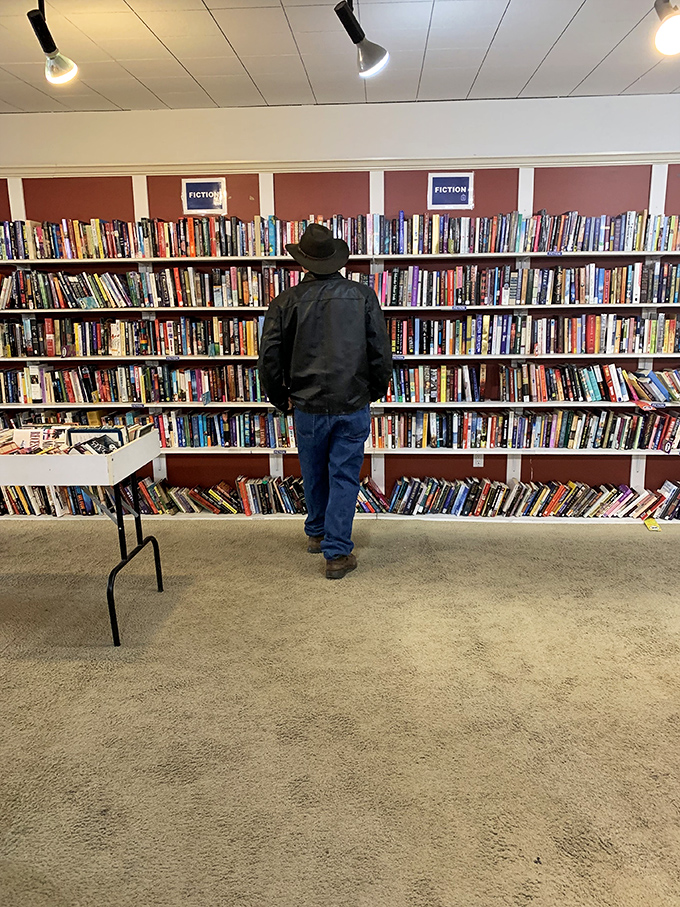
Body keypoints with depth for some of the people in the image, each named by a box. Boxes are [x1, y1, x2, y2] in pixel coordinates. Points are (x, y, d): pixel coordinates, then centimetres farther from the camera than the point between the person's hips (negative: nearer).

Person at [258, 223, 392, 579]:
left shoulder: (286, 301, -4)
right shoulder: (363, 296, -3)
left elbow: (268, 359, -4)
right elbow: (382, 354, -3)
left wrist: (282, 399, 11)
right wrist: (374, 392, 13)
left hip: (308, 406, 1)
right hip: (353, 406, -1)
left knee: (314, 475, 19)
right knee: (344, 477, 7)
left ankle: (317, 533, 39)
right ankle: (337, 553, 10)